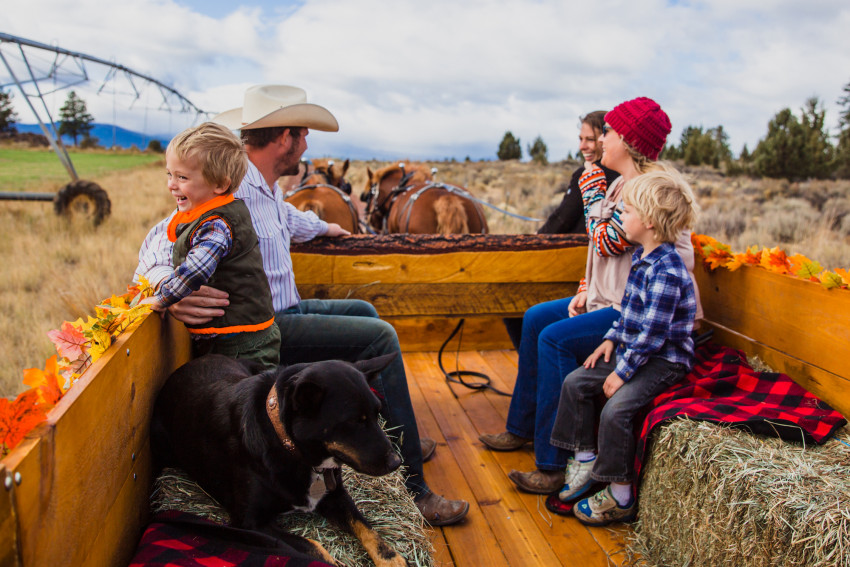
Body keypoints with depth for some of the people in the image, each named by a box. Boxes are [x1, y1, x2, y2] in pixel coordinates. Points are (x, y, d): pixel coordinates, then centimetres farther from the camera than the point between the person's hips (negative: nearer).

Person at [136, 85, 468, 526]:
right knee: (379, 336, -17)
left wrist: (324, 228, 53)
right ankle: (410, 488, -13)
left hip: (282, 311, 11)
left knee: (363, 312, 23)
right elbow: (159, 246, -28)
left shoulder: (267, 186, 10)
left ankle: (394, 439, 28)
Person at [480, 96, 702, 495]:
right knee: (535, 319, 9)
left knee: (556, 339, -24)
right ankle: (522, 428, 20)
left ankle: (554, 465, -15)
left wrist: (592, 192, -10)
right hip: (611, 298, 11)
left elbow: (607, 241, -21)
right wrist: (585, 291, 7)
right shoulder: (624, 184, 13)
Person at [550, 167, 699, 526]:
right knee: (575, 383, 4)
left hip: (663, 361, -10)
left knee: (616, 409, -24)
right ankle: (586, 459, 16)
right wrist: (612, 339, 8)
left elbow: (653, 333, -26)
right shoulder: (641, 256, 7)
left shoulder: (667, 272, -25)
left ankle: (620, 496, -7)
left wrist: (623, 372, -21)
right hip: (632, 350, 10)